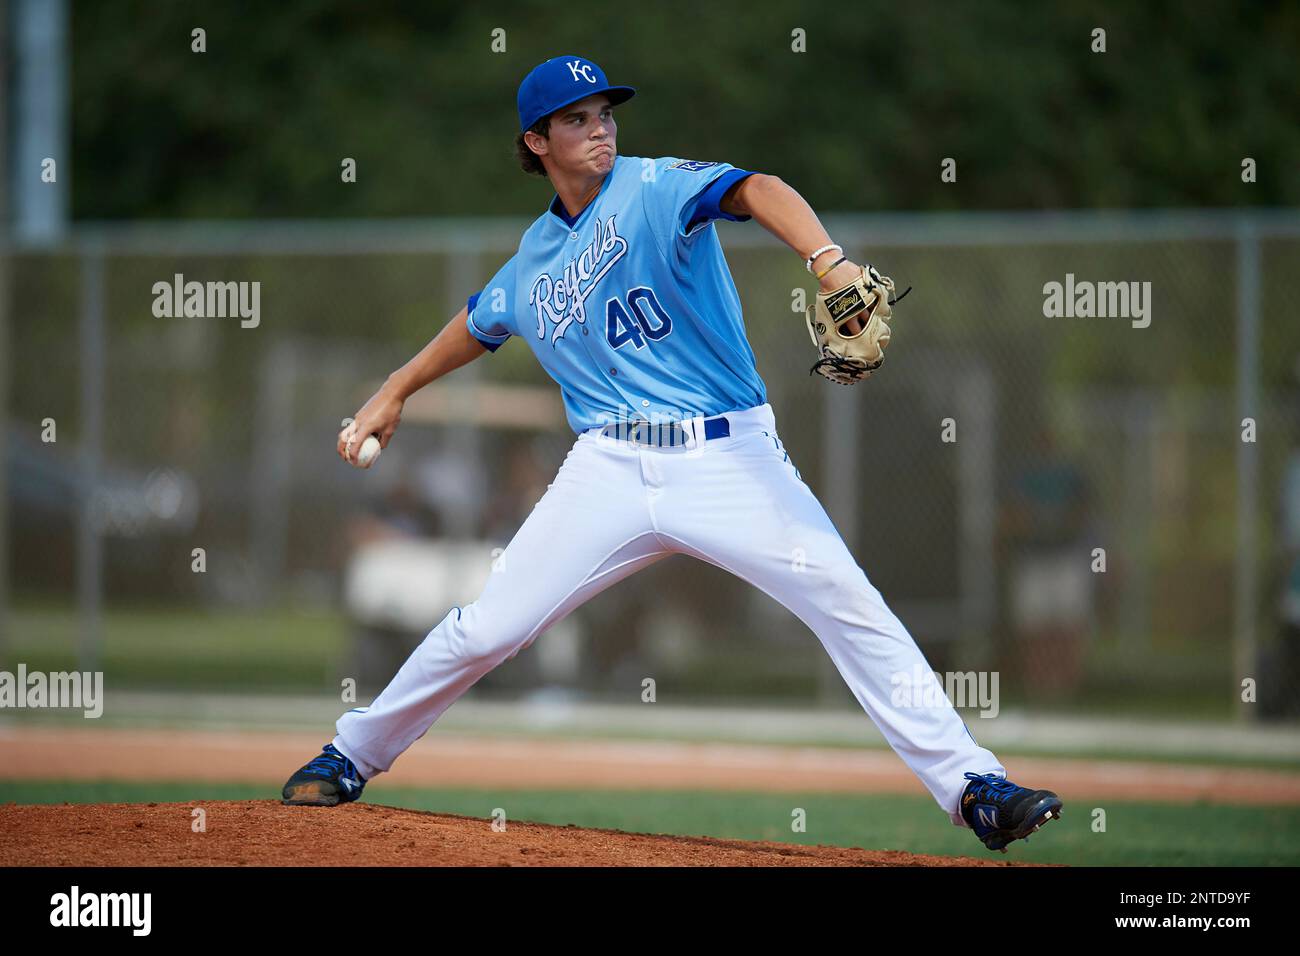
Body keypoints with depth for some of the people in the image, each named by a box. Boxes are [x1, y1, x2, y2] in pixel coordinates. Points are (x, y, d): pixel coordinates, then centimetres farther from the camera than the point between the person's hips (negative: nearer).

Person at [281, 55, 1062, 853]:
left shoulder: (654, 188, -6)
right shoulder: (533, 262, 11)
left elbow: (754, 190, -26)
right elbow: (479, 322, 34)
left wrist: (829, 262, -45)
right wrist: (396, 392, 35)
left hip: (730, 457, -3)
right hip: (610, 472, 4)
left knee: (849, 605, -19)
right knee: (484, 632, 1)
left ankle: (972, 786, -17)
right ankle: (352, 757, 23)